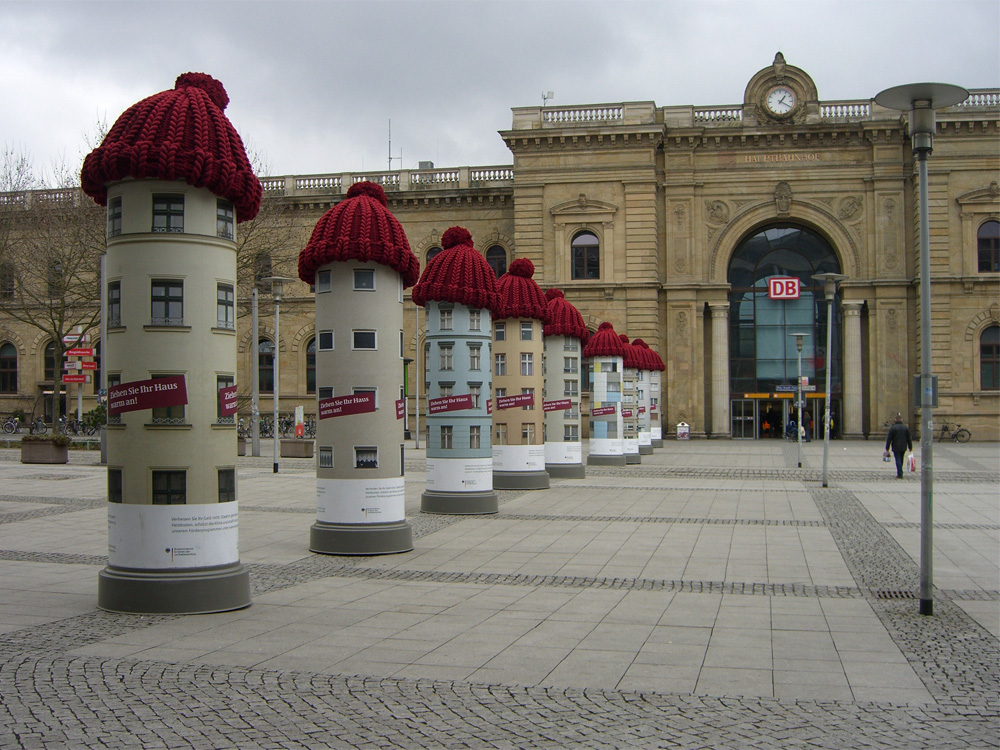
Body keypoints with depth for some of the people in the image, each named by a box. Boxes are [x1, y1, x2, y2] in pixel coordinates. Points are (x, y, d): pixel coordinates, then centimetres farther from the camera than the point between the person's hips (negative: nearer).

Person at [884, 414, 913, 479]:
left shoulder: (892, 428, -9)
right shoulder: (906, 428, 2)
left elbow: (889, 439, -9)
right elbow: (909, 439, 6)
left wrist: (887, 448, -4)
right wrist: (910, 447, 14)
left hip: (896, 447, -4)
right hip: (903, 448, 4)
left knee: (898, 460, -3)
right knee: (901, 460, 18)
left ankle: (900, 474, -9)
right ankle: (900, 473, 27)